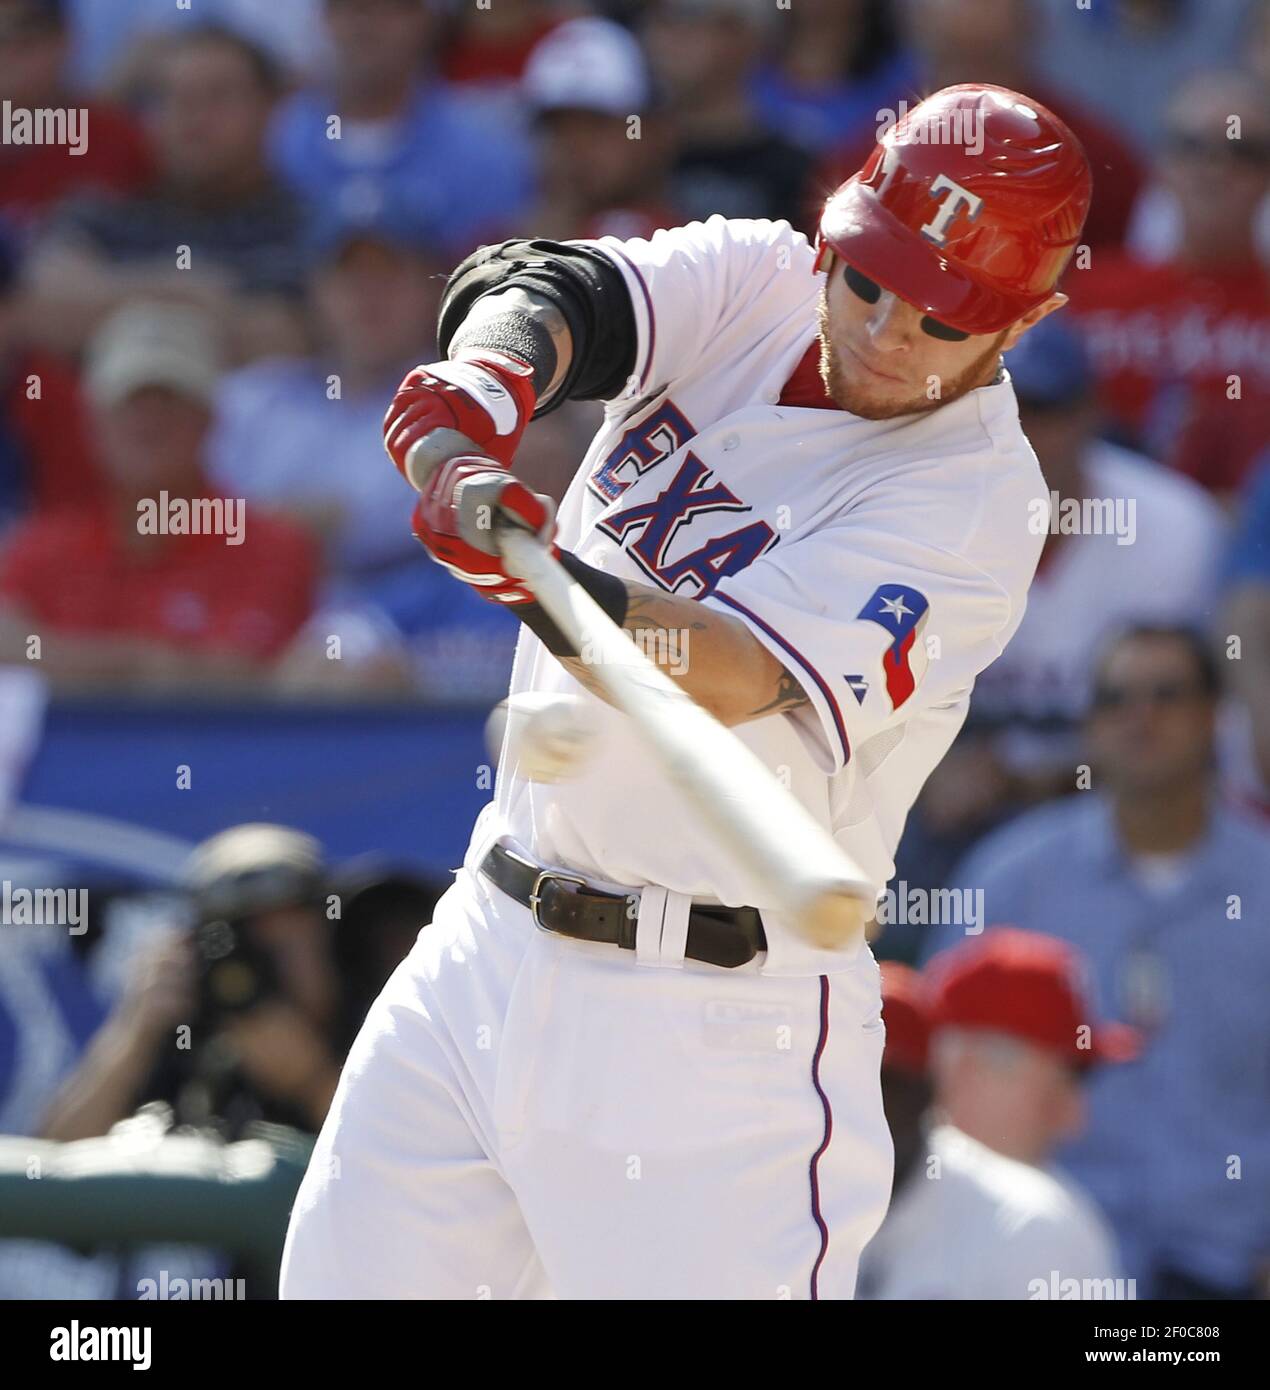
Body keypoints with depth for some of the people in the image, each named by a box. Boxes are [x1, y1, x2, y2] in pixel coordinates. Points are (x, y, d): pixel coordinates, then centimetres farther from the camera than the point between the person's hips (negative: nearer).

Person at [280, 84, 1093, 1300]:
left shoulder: (971, 504, -15)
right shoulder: (754, 281, 3)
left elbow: (733, 679, -27)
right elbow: (544, 292, -15)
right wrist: (482, 386, -38)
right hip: (486, 953, 6)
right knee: (342, 1284, 9)